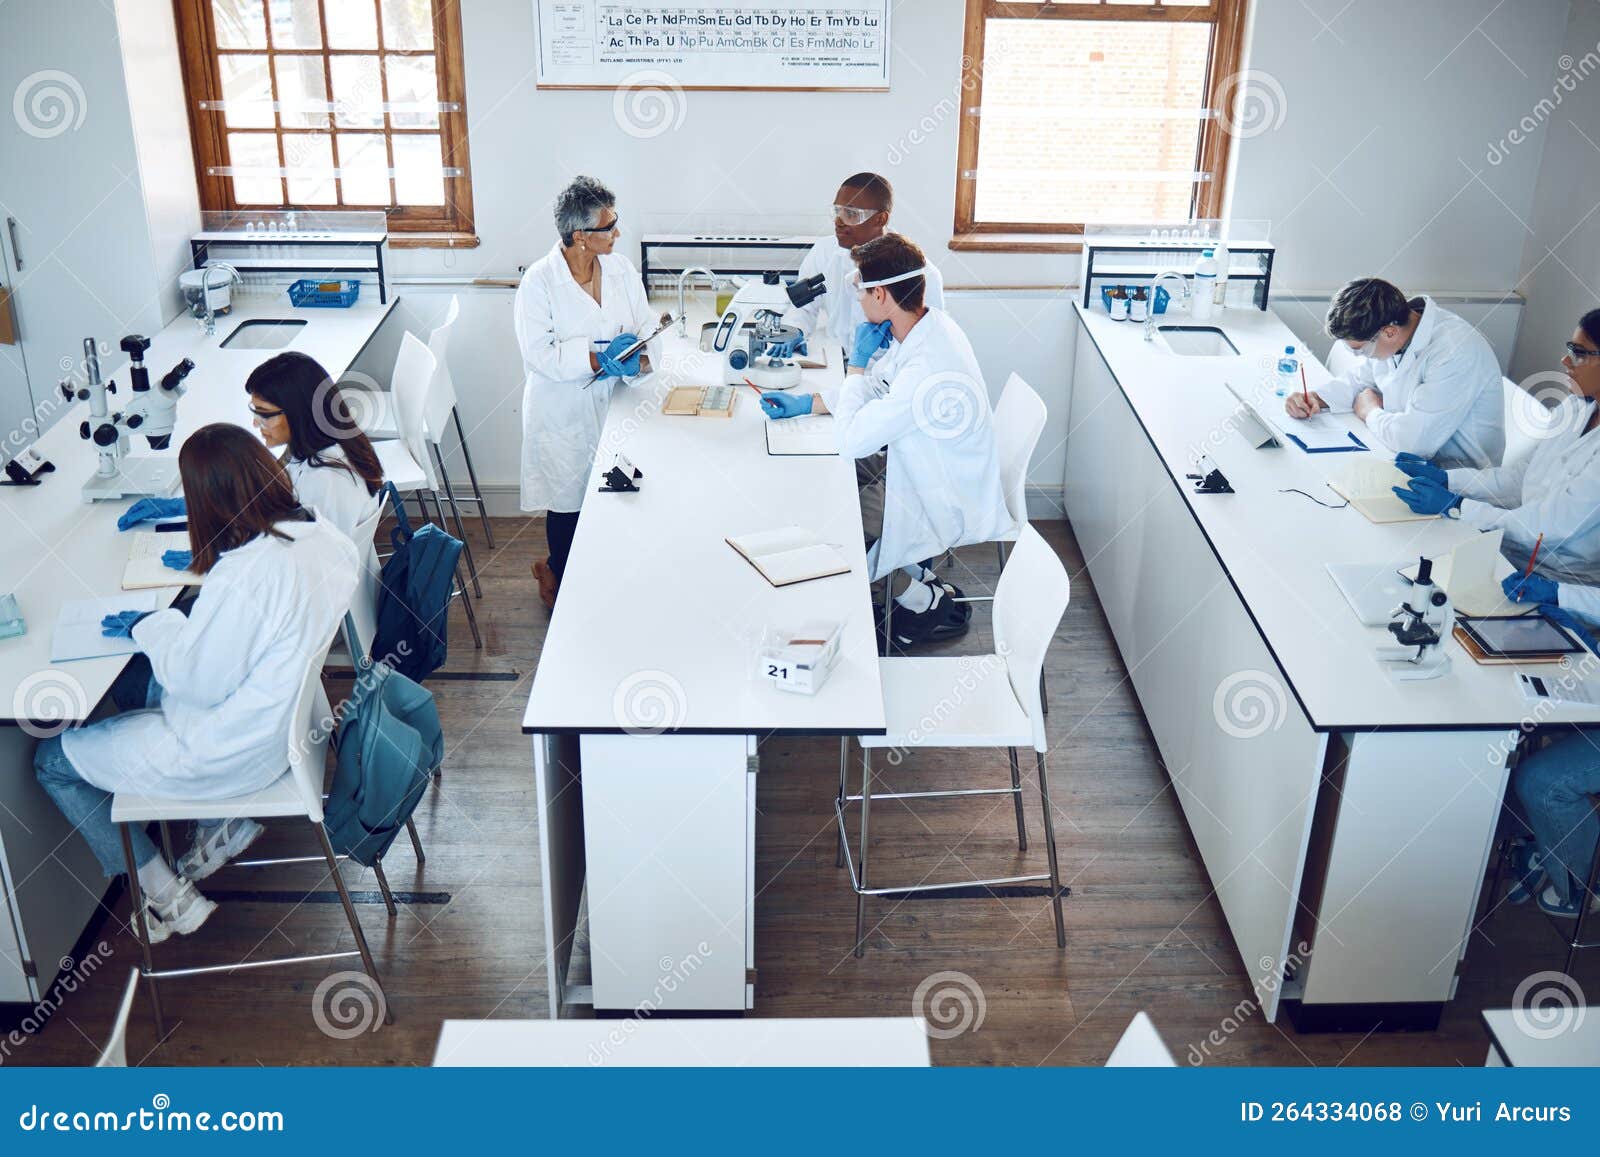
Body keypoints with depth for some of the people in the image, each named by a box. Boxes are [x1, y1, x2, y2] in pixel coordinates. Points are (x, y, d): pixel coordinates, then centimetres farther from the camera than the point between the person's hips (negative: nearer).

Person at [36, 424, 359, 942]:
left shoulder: (244, 576, -34)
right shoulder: (321, 533, -9)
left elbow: (200, 682, -21)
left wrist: (150, 625, -7)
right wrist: (211, 565, 20)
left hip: (237, 752, -9)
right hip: (288, 712, 9)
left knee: (52, 759, 10)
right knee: (129, 681, 27)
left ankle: (169, 899, 17)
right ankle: (230, 818, 26)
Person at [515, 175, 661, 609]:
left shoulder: (621, 269, 1)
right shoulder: (538, 281, -14)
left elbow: (646, 326, 0)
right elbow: (538, 354, -19)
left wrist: (638, 358, -21)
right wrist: (596, 359, -26)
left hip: (612, 407, 5)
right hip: (563, 413, -5)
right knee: (568, 504, 7)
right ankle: (563, 580, 35)